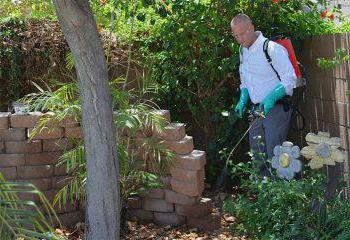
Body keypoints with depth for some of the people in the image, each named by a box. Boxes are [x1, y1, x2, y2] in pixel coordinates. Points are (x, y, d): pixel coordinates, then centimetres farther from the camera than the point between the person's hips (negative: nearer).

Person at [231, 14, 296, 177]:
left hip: (275, 107, -8)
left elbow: (290, 79, -17)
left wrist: (272, 97, -29)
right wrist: (242, 101, 7)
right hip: (257, 109, 8)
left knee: (274, 153, -10)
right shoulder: (243, 50, 11)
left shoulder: (272, 48, -15)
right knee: (257, 152, 11)